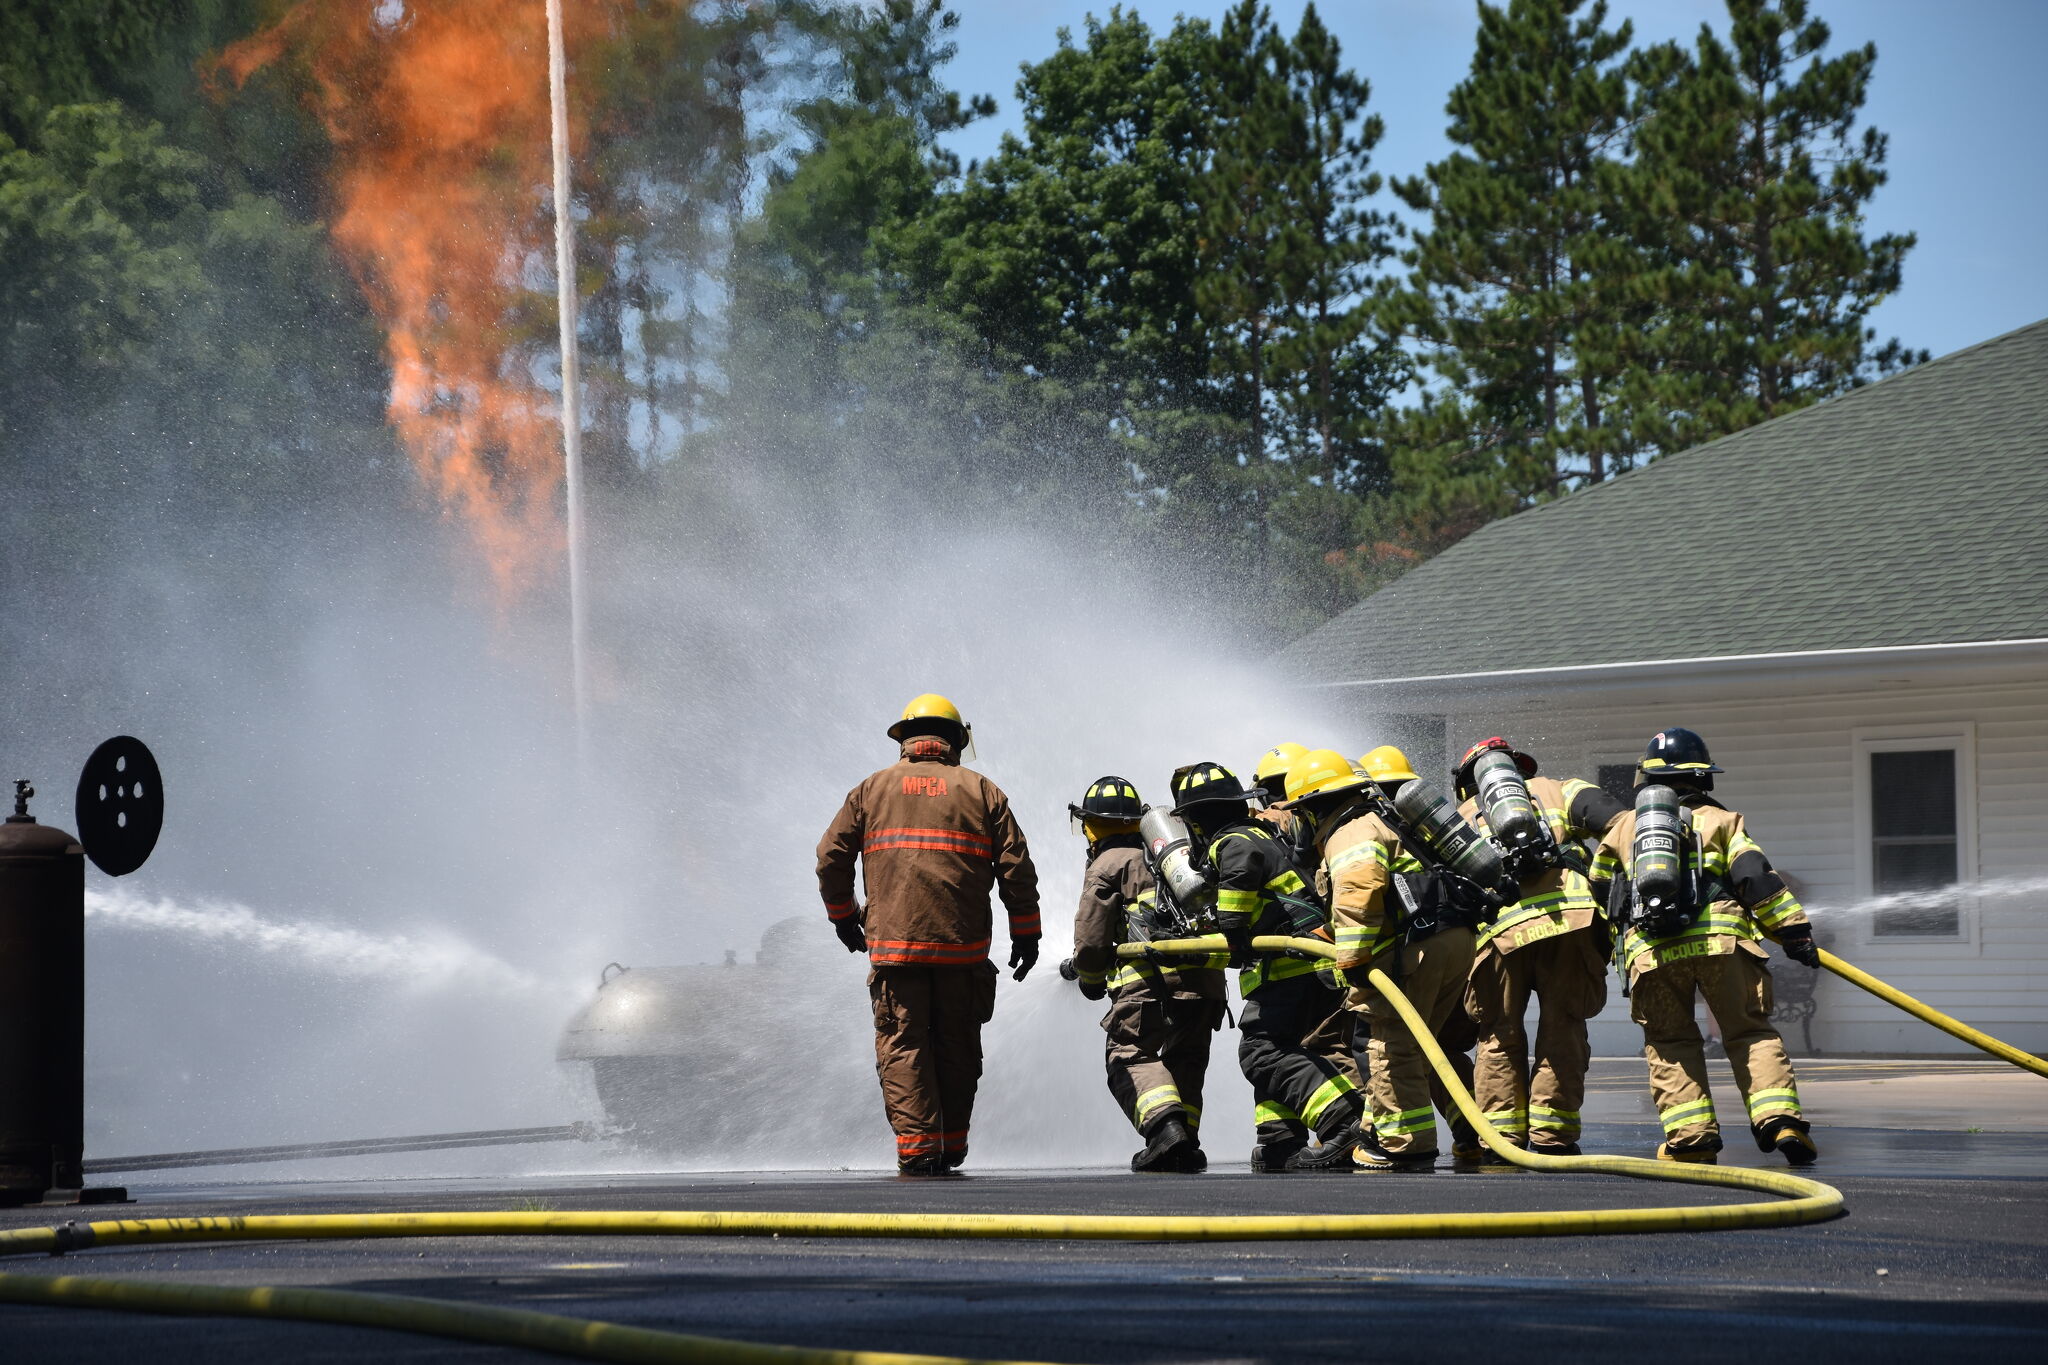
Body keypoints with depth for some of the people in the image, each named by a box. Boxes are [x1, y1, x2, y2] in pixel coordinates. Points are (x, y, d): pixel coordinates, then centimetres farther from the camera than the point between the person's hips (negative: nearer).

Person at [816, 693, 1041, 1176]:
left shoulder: (872, 789, 9)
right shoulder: (981, 791, 8)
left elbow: (831, 857, 8)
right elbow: (1016, 867, 4)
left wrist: (843, 916, 23)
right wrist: (1026, 933, 11)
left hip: (894, 944, -1)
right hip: (963, 946, 1)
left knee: (902, 1045, 1)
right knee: (957, 1047, 12)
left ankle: (917, 1146, -11)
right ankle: (951, 1148, 16)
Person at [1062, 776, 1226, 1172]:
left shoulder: (1107, 865, 8)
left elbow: (1091, 933, 5)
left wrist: (1090, 979, 22)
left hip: (1148, 976, -6)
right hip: (1204, 973, 6)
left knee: (1130, 1056, -4)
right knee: (1184, 1059, 16)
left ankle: (1165, 1126, -27)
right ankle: (1185, 1145, 6)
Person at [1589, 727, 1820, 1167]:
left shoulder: (1623, 827, 25)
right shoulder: (1720, 819, 19)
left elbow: (1597, 888, 32)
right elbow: (1755, 878, 6)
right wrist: (1794, 931, 5)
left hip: (1651, 948, 1)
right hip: (1723, 939, -1)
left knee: (1670, 1042, 12)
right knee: (1750, 1032, 5)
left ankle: (1690, 1132, -1)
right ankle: (1780, 1119, -12)